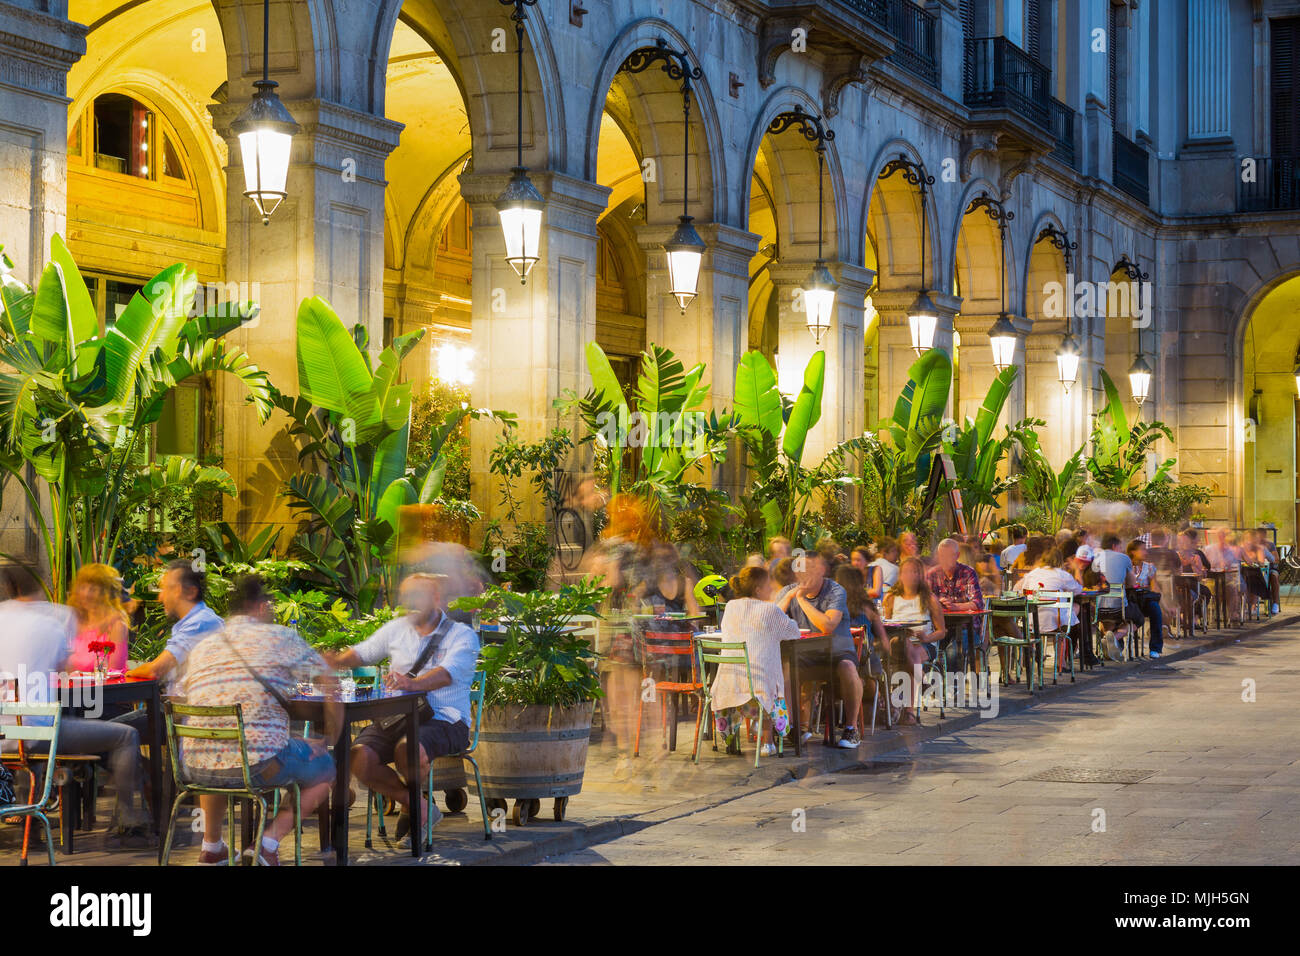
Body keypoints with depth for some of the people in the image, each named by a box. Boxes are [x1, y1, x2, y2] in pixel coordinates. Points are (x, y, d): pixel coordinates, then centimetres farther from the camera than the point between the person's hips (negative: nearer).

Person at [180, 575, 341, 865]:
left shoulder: (200, 647, 16)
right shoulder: (280, 637, 3)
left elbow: (184, 697, 25)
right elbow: (330, 685, 3)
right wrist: (329, 741, 15)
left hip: (197, 772, 5)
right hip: (258, 766, -5)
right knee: (325, 768, 21)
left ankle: (211, 847, 35)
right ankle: (268, 842, 4)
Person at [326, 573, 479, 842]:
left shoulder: (462, 635, -1)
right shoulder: (397, 629, 17)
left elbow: (448, 672, -20)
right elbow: (364, 652, 21)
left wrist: (413, 683, -40)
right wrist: (338, 661, -4)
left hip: (444, 720, -5)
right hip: (396, 718, 5)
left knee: (408, 749, -37)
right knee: (359, 756, -22)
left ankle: (416, 800, -3)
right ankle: (419, 807, -6)